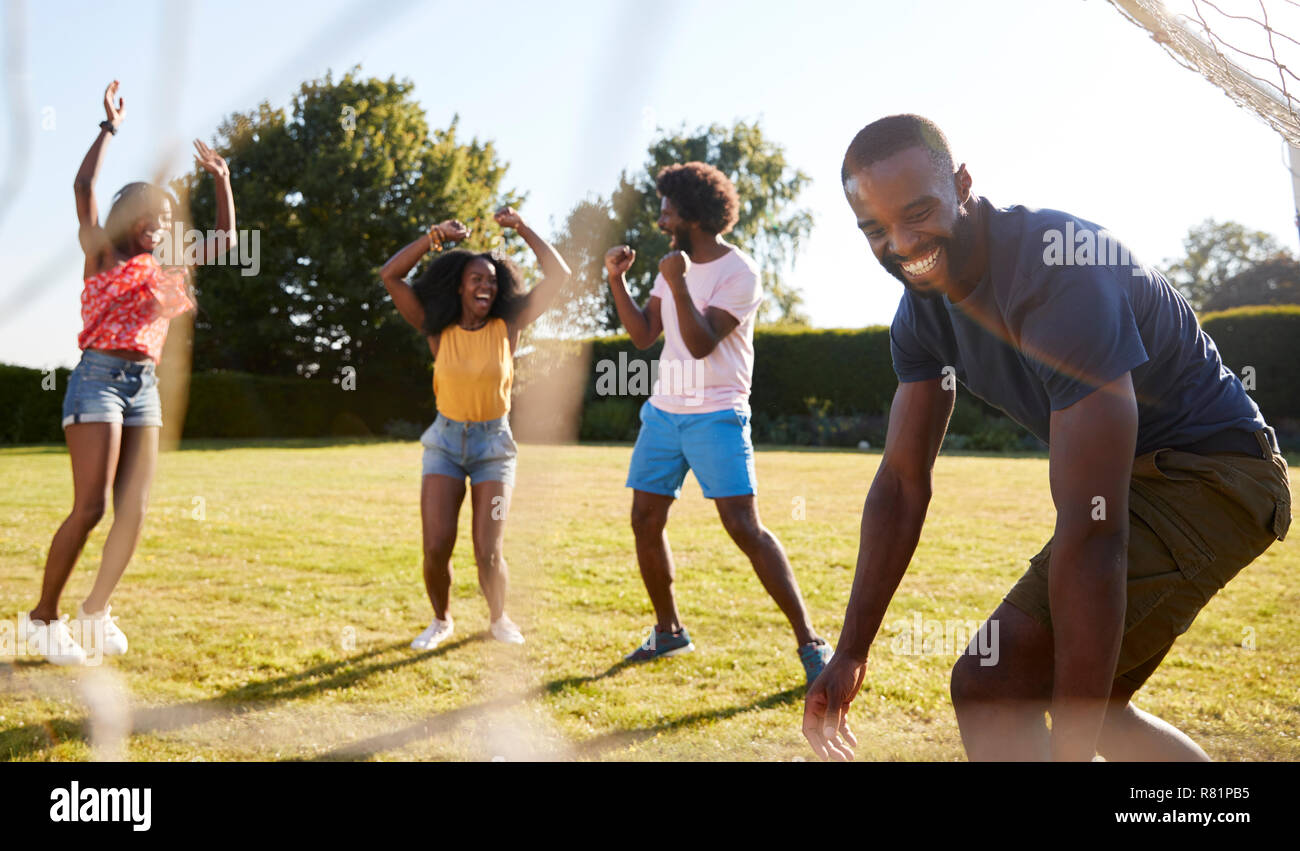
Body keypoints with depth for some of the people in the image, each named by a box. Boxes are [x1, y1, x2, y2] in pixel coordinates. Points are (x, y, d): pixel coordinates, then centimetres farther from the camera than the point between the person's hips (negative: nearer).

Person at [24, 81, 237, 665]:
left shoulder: (166, 271, 18)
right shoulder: (101, 254, 4)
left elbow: (226, 240, 23)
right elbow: (84, 187, -8)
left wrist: (221, 178, 21)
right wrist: (110, 128, -1)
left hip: (144, 386, 6)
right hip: (99, 378, -6)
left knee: (134, 510, 1)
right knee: (90, 506, -11)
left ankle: (96, 612, 12)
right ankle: (44, 617, 0)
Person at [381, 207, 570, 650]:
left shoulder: (508, 326, -4)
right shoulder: (437, 329, -3)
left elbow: (559, 274, -8)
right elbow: (390, 275, -8)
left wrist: (522, 228, -10)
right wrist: (434, 235, -13)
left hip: (494, 443, -1)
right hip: (445, 441, 1)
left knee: (488, 552, -7)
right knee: (436, 548, -7)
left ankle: (499, 619, 22)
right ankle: (441, 620, 21)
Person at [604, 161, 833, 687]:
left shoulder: (739, 273, -11)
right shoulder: (674, 264, 12)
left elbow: (702, 344, -20)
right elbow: (643, 335, 9)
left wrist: (678, 286, -29)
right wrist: (617, 281, 0)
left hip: (716, 416, -7)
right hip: (663, 411, 7)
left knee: (745, 528, -14)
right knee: (645, 522, 7)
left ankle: (810, 642, -7)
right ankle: (668, 631, 23)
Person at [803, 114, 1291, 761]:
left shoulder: (1063, 275, -31)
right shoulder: (923, 307, -3)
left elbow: (1092, 533, -36)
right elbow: (902, 483, 1)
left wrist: (1068, 751, -35)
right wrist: (850, 653, -3)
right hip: (1136, 477, 9)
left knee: (991, 685, -21)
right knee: (1089, 705, 22)